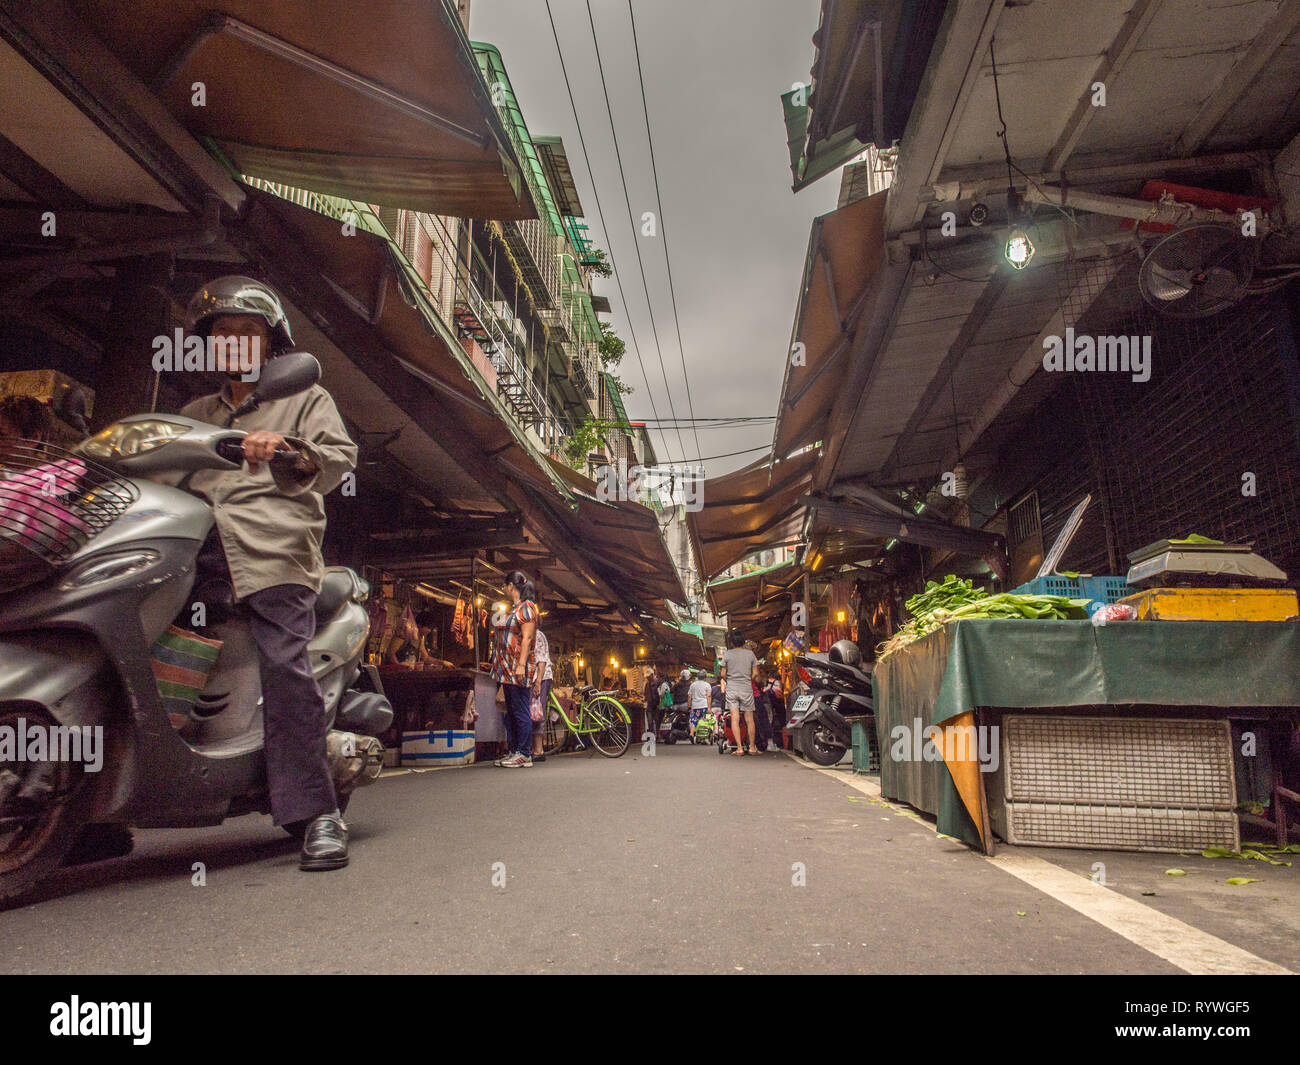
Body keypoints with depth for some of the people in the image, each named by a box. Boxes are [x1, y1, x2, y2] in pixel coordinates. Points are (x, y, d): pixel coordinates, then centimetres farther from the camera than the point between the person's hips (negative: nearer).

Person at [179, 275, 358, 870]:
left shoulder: (305, 398, 20)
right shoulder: (195, 414, 35)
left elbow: (340, 457, 2)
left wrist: (287, 448, -18)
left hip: (275, 550, -5)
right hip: (201, 547, 6)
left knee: (284, 667, -20)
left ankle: (316, 813, -19)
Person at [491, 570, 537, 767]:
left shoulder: (526, 607, -9)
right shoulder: (513, 609, 19)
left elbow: (527, 638, -17)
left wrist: (521, 665, -23)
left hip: (519, 670, -10)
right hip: (508, 670, 10)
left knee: (521, 712, -6)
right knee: (511, 712, 12)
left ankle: (524, 755, -2)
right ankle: (513, 751, 18)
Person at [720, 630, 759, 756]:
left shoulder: (727, 654, -1)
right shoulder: (750, 653, 2)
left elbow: (723, 674, 0)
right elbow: (755, 673, 1)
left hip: (731, 689, -1)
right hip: (747, 689, 1)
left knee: (735, 719, -3)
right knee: (749, 719, 9)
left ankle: (739, 748, -8)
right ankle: (752, 747, 15)